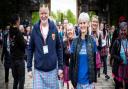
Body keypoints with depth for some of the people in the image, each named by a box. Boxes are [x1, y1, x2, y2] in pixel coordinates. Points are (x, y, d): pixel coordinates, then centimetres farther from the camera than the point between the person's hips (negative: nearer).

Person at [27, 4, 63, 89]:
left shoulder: (54, 28, -2)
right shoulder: (35, 29, -2)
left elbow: (59, 48, 2)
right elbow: (30, 49, 2)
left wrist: (60, 66, 0)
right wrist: (29, 67, 0)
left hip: (52, 69, 1)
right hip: (38, 70, 0)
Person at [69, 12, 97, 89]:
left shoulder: (92, 41, -1)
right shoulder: (75, 41, 1)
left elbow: (94, 61, 1)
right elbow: (72, 61, 3)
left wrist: (94, 80, 1)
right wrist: (71, 78, 0)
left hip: (88, 79, -1)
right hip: (78, 79, 1)